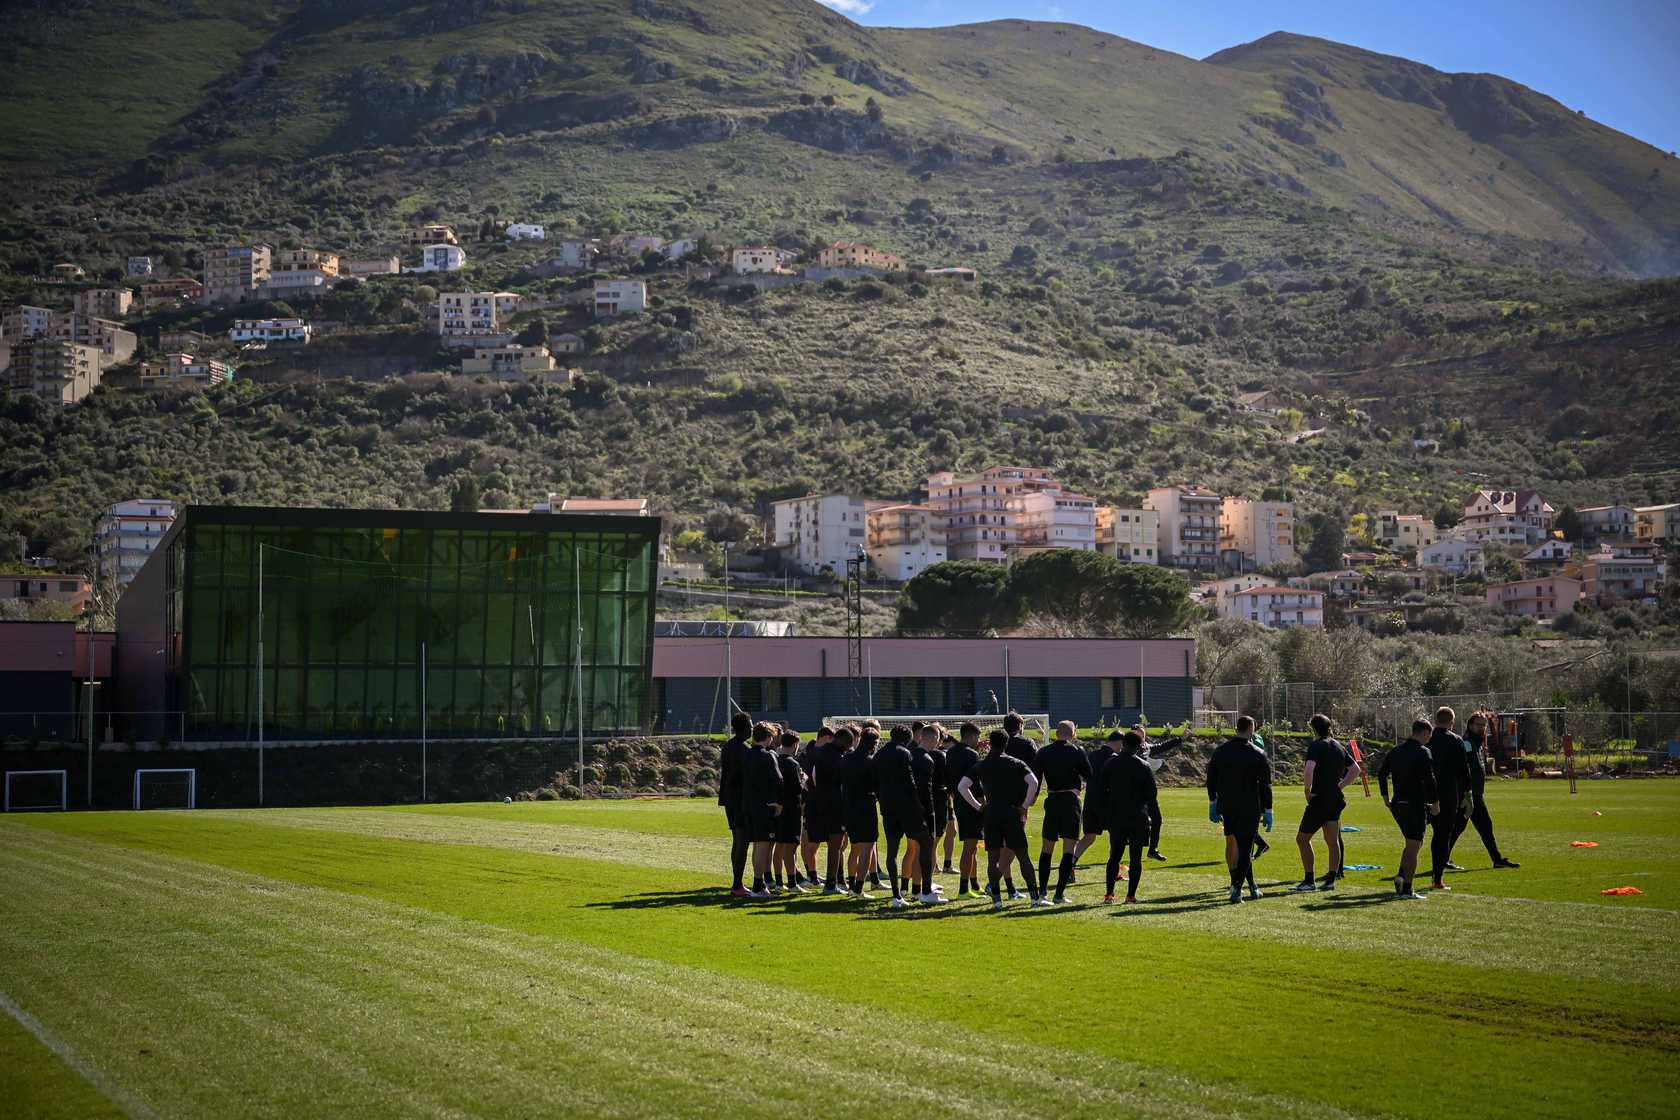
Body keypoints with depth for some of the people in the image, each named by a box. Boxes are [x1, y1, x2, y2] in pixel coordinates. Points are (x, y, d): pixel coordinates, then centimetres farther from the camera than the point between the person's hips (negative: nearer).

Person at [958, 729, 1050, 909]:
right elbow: (1033, 782, -11)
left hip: (990, 813, 1)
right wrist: (1024, 806, -4)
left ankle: (996, 899, -2)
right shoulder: (1015, 763, 2)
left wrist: (978, 806, 6)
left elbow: (962, 786, 0)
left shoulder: (981, 765, 6)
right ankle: (1035, 896, -1)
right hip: (1012, 812, -1)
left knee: (993, 857, 4)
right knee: (1023, 855, 2)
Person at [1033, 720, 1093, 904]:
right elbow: (1090, 778, 3)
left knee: (1047, 848, 12)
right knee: (1068, 849, -2)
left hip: (1051, 802, 3)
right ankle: (1059, 894, -8)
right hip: (1071, 801, -3)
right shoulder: (1077, 752, -3)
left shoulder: (1043, 753, 4)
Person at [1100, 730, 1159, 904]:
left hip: (1115, 816, 3)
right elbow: (1151, 794, -6)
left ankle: (1109, 893, 9)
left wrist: (1106, 812, 13)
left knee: (1115, 855, 13)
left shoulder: (1110, 763, 3)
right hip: (1138, 817, -3)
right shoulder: (1143, 766, -8)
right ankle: (1131, 895, -2)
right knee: (1135, 857, 2)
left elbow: (1101, 789, 4)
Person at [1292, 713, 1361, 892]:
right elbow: (1356, 769, 18)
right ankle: (1331, 880, 3)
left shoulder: (1316, 746, -12)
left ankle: (1309, 881, 4)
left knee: (1302, 838, 4)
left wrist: (1308, 789, -15)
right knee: (1332, 841, 7)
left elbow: (1309, 769, -28)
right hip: (1336, 799, 7)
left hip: (1319, 799, -7)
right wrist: (1340, 785, 13)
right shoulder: (1339, 747, 11)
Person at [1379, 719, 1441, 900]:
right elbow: (1429, 779, -20)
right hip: (1415, 805, -7)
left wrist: (1385, 797, 17)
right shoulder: (1423, 752, -12)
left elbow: (1381, 773, 13)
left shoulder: (1396, 750, 10)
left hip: (1397, 804, 7)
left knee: (1412, 843, 21)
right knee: (1413, 846, -1)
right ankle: (1406, 889, -1)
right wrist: (1435, 803, -12)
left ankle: (1401, 876, 4)